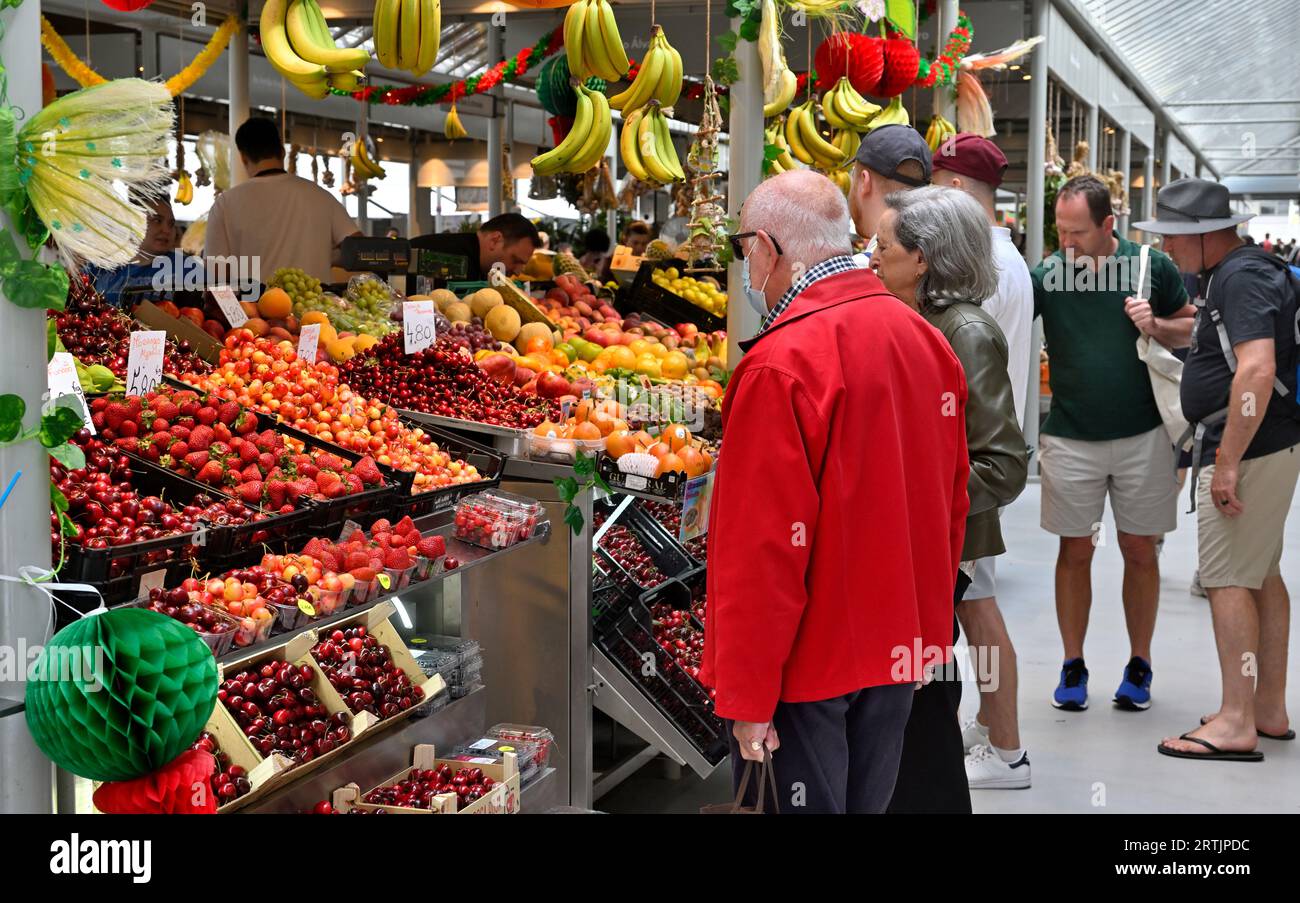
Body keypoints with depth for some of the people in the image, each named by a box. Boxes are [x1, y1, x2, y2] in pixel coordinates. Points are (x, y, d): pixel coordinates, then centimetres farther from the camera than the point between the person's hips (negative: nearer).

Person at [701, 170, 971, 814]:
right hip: (901, 648, 7)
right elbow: (952, 502, 10)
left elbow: (763, 550, -22)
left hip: (808, 663, -7)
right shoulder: (926, 340, 2)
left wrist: (746, 694, -16)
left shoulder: (779, 367, -22)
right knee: (868, 802, 19)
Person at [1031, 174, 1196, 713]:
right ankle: (1073, 667, 18)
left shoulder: (1152, 267, -4)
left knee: (1140, 550, 8)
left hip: (1142, 435, 0)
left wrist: (1156, 326, -12)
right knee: (1075, 550, 6)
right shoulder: (1047, 274, -6)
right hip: (1071, 440, 0)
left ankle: (1139, 665, 22)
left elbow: (1194, 327, 7)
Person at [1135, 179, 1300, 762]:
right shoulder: (1238, 272, 15)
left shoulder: (1241, 278, -18)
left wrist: (1227, 463, -28)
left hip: (1247, 450, -11)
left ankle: (1236, 724, -4)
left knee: (1227, 580, -7)